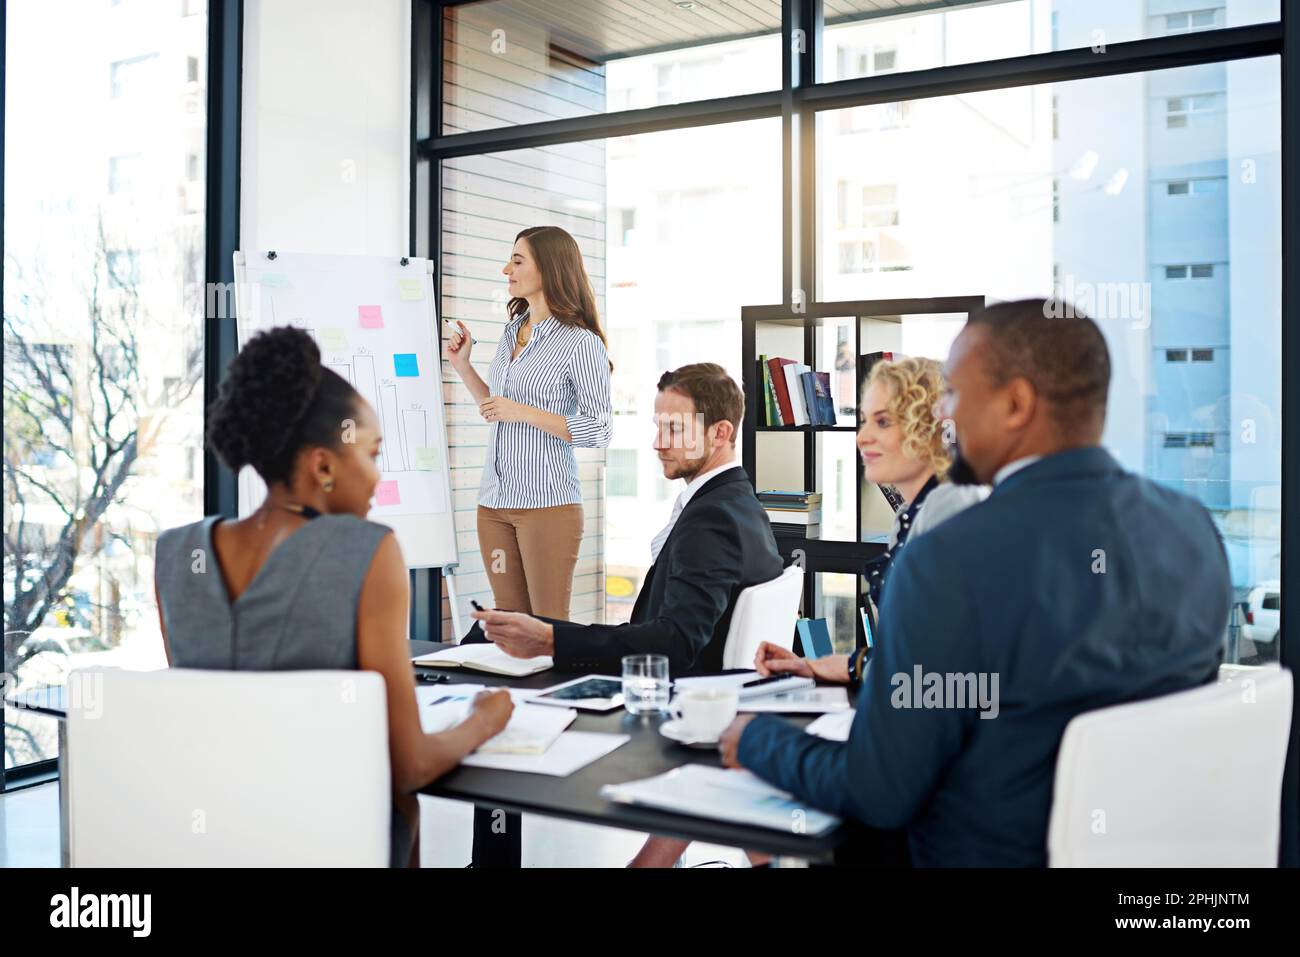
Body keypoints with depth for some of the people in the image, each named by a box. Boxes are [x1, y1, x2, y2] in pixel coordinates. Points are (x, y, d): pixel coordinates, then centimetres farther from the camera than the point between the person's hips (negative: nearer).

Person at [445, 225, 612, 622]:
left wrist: (522, 412, -17)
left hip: (547, 502, -7)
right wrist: (463, 366, 12)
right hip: (494, 501, 7)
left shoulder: (581, 343, -9)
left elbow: (599, 430, -13)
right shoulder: (512, 332, 13)